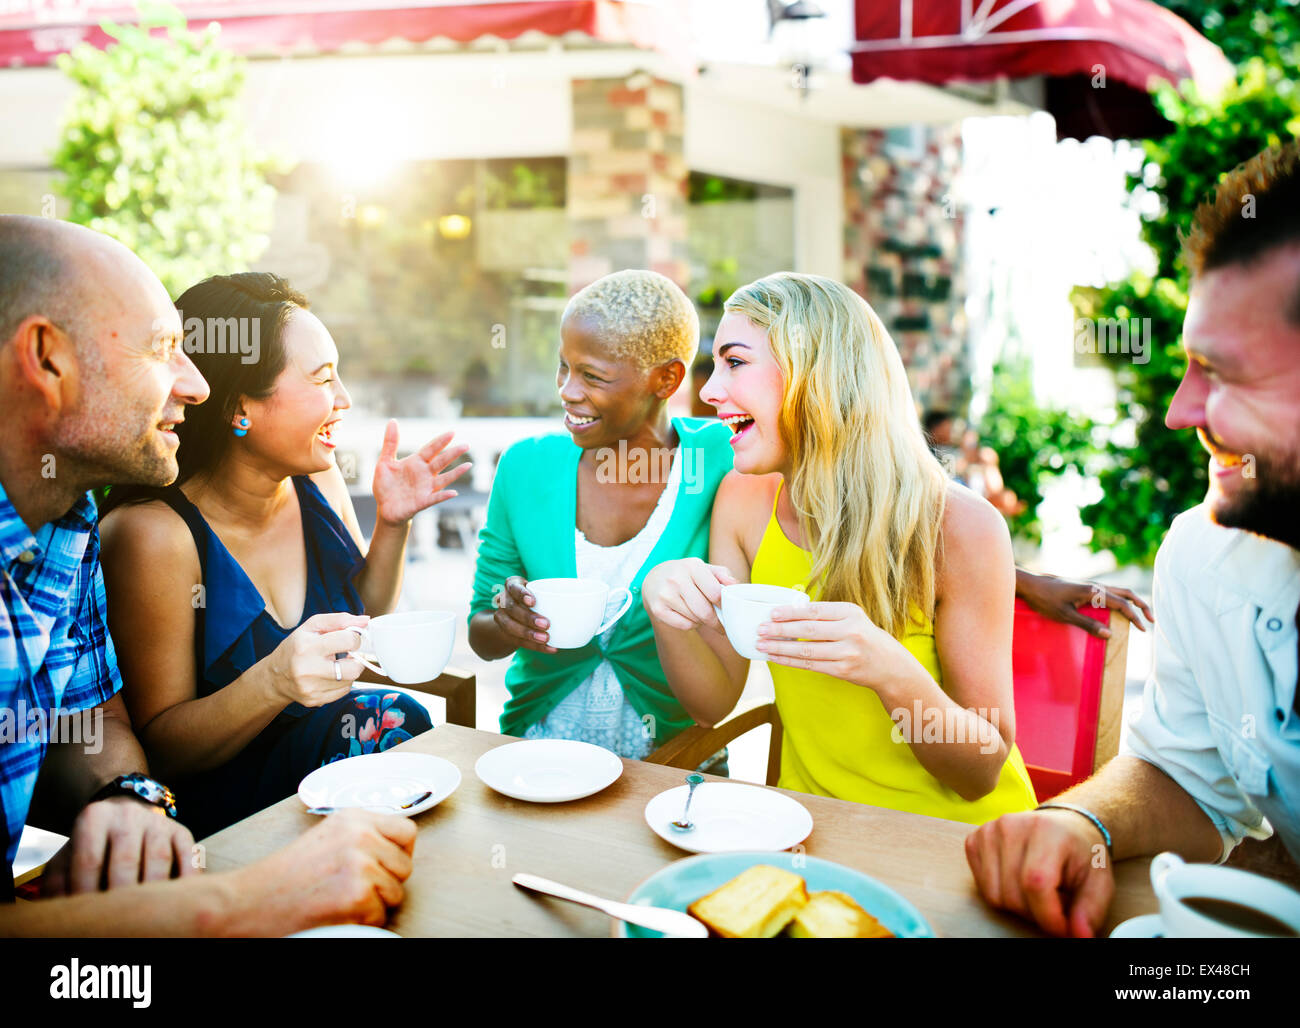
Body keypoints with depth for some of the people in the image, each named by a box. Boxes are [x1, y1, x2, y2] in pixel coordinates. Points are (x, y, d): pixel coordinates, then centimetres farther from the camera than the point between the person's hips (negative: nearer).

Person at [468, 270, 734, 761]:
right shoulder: (525, 467, 0)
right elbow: (481, 637, 7)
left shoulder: (719, 460, -7)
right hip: (538, 744, 2)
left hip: (673, 756, -1)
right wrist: (506, 621, -13)